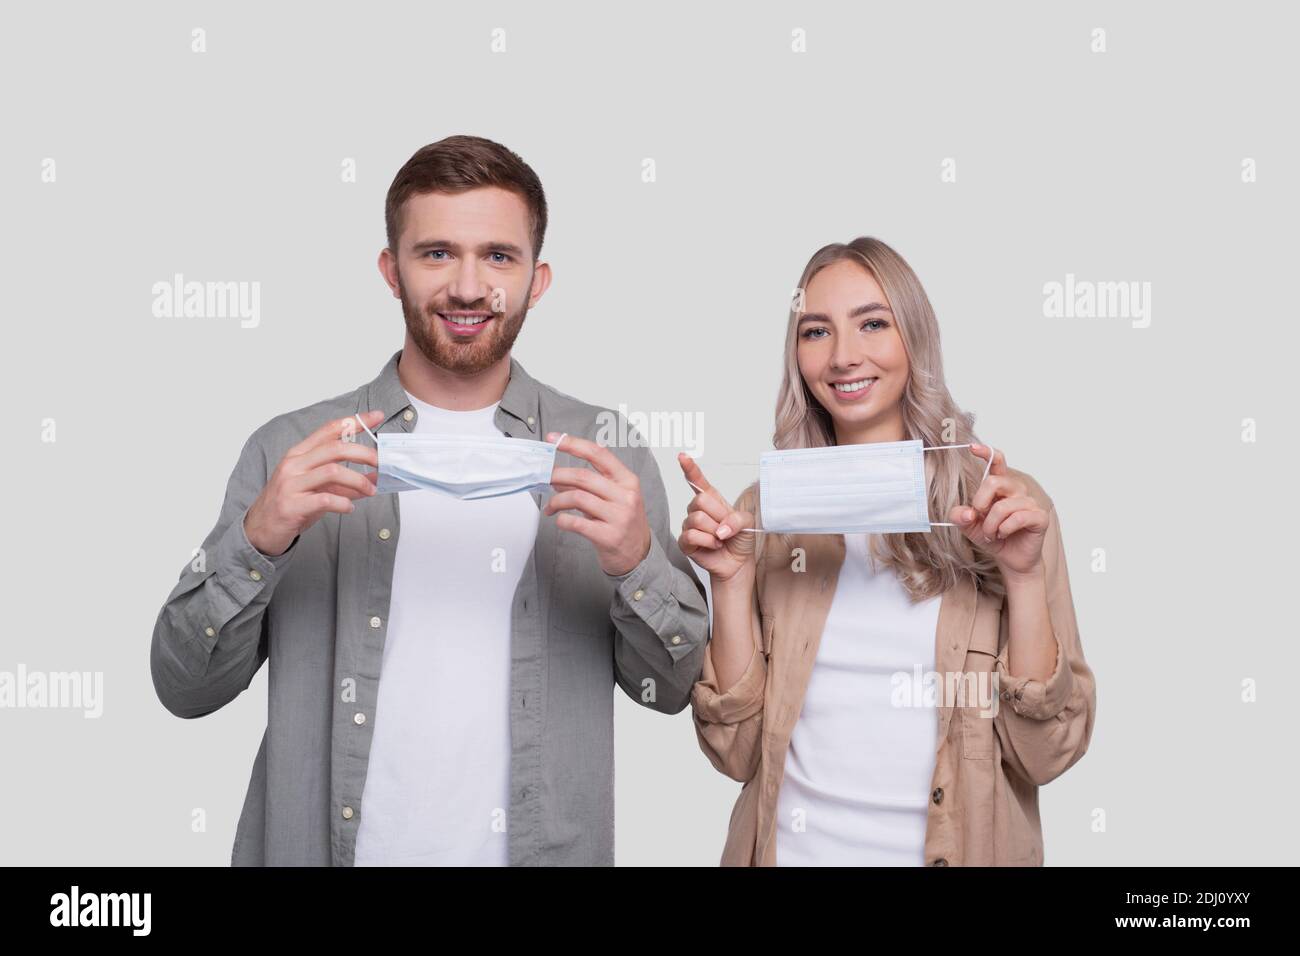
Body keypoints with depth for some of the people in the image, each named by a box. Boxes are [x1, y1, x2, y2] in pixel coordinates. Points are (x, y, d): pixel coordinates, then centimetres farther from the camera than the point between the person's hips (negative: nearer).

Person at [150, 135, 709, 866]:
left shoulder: (609, 457, -4)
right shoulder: (291, 450, -5)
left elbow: (673, 689, -2)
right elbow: (185, 687, -4)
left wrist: (638, 563, -21)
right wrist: (257, 540, -21)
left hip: (540, 848, 1)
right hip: (320, 845, 0)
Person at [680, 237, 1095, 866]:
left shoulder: (1007, 506, -7)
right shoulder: (764, 510, -5)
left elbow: (1045, 755, -9)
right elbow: (738, 751, -6)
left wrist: (1023, 575, -20)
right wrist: (730, 581, -17)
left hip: (963, 849, 0)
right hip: (791, 847, 1)